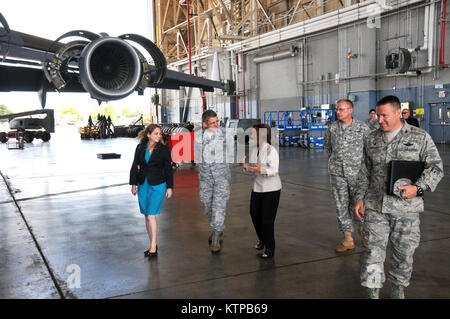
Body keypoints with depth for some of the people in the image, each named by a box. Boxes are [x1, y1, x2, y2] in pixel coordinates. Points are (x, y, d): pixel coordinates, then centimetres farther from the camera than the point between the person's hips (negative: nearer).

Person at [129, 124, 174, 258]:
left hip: (157, 185, -4)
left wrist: (170, 187, -3)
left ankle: (153, 247, -1)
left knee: (151, 216, -10)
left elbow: (168, 169, -1)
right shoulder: (140, 147, 4)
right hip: (142, 185, 4)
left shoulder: (164, 149, -4)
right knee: (147, 216, 10)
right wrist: (133, 183, 5)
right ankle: (153, 245, 21)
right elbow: (135, 166, 9)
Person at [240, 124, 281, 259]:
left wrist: (261, 170, -37)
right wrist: (246, 166, -5)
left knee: (267, 219, -3)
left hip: (271, 189, -8)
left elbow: (274, 170, -22)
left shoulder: (271, 150, -17)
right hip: (257, 187, 8)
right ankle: (262, 240, 39)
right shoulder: (253, 149, 6)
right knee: (254, 215, 14)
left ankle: (269, 248, 13)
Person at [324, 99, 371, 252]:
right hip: (337, 173, 3)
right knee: (341, 205, 4)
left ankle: (362, 229, 28)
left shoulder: (362, 127, -2)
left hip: (357, 172, -2)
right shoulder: (332, 128, 5)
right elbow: (327, 145, 20)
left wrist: (361, 161, 8)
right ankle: (348, 239, 13)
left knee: (357, 204, 1)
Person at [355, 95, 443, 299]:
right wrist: (360, 198, 8)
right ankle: (373, 294, 10)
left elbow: (436, 167, -4)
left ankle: (398, 291, 29)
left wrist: (419, 188, -20)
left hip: (406, 208, -2)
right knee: (374, 251, -1)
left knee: (403, 252, 9)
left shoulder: (420, 137, -1)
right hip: (375, 206, 2)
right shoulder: (372, 139, 9)